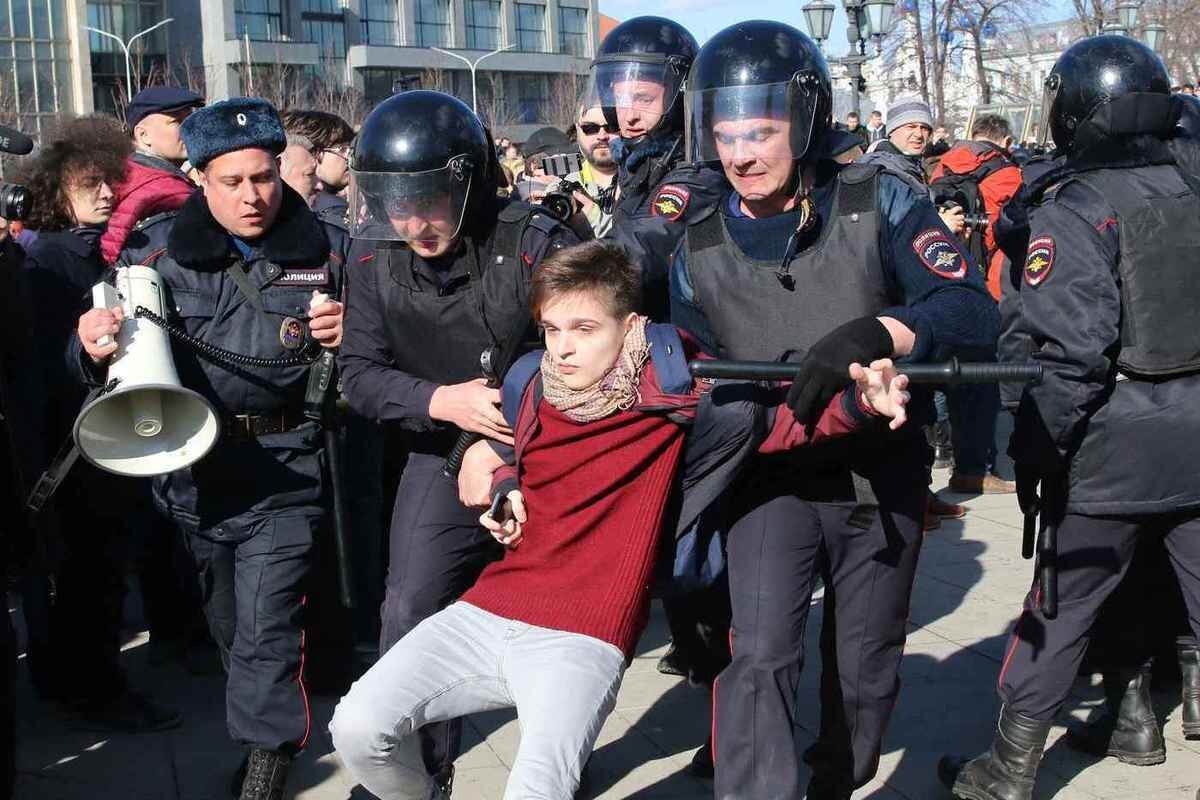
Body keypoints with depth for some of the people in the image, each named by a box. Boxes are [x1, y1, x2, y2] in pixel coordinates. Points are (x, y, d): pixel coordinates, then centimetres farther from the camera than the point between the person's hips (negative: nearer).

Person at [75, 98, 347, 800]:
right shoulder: (157, 250, 1)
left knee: (265, 628, -8)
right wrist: (96, 349, -19)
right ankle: (271, 724, 39)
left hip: (286, 470, -3)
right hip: (195, 470, 3)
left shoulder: (326, 249, -1)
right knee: (229, 621, 16)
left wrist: (344, 337, -12)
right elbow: (111, 370, 5)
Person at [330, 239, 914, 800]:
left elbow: (782, 419, -13)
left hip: (582, 642, -5)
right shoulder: (528, 387, 6)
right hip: (486, 611, 5)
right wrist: (504, 489, 7)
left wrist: (856, 401, -32)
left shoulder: (670, 402, -7)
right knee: (358, 727, -5)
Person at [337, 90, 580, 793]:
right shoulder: (376, 256, -8)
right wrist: (444, 401, -27)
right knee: (410, 618, 0)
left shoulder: (538, 246, -22)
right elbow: (361, 372, -9)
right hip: (442, 460, 3)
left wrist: (496, 449, -29)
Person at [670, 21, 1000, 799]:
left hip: (881, 475, 0)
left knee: (865, 676, 14)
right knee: (761, 658, -18)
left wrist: (871, 334, -37)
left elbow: (973, 308, -20)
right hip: (771, 479, 0)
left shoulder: (878, 202, -9)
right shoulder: (698, 246, -3)